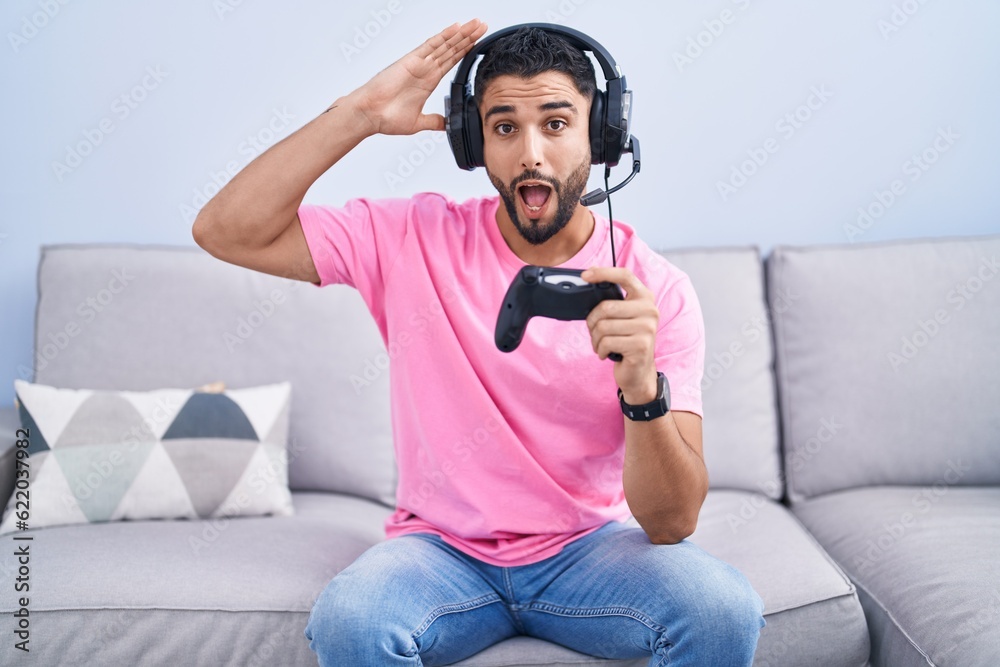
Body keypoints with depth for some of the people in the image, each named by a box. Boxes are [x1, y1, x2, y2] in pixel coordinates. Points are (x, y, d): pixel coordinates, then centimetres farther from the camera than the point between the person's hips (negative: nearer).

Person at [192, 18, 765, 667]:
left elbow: (673, 522, -15)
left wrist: (642, 389, -36)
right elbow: (226, 230, -13)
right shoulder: (415, 238, -6)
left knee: (725, 609, -28)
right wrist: (361, 113, -17)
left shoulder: (655, 289, -10)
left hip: (588, 545, 0)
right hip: (442, 547, 0)